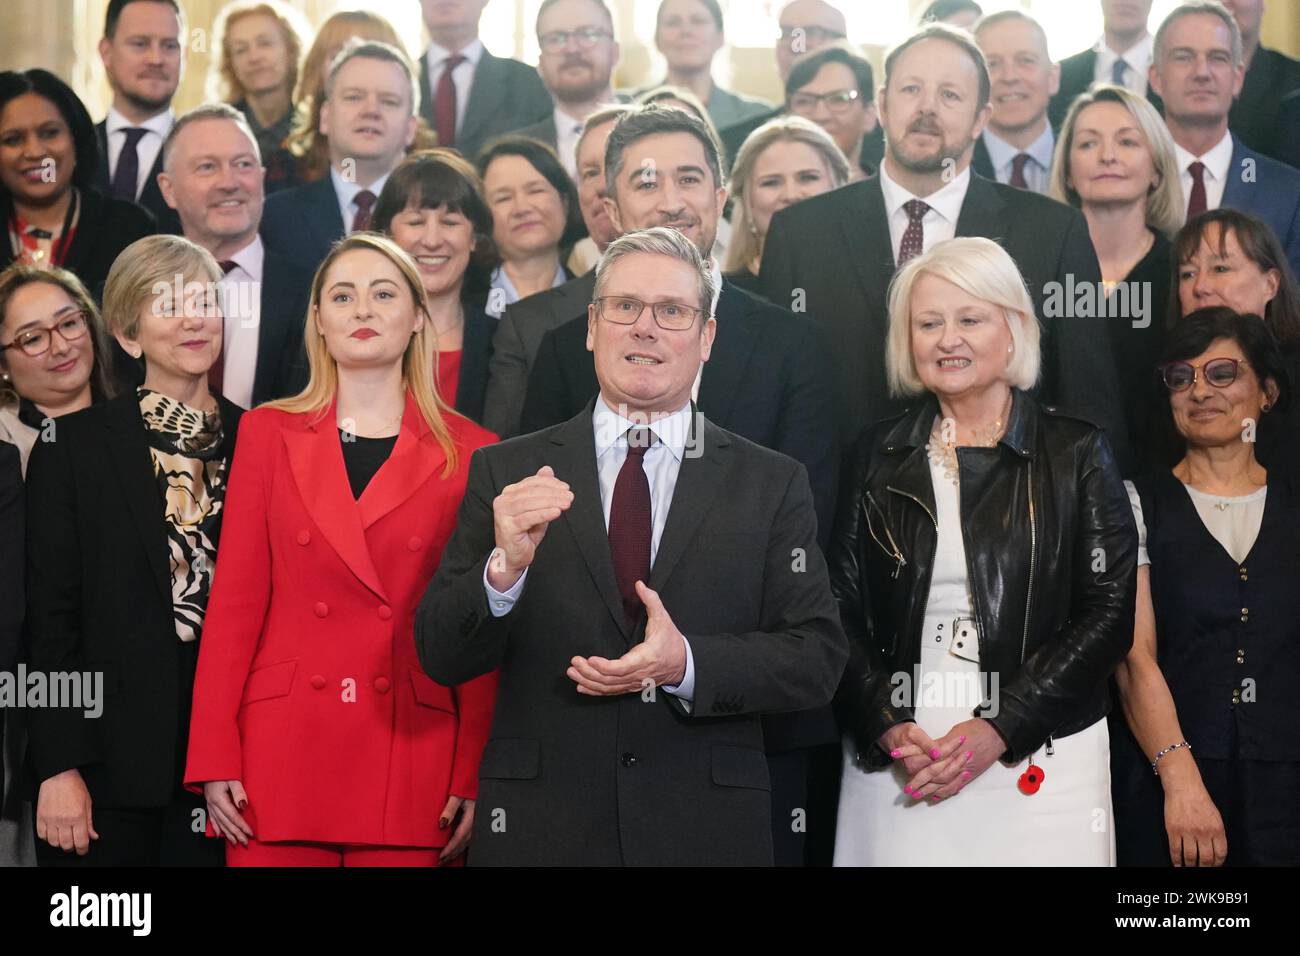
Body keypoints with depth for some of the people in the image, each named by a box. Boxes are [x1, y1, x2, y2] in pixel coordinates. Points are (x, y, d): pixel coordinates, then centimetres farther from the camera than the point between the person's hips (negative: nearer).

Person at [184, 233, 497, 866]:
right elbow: (235, 600, 5)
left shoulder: (469, 452, 5)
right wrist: (214, 760, -2)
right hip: (282, 744, 1)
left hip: (411, 758, 0)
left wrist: (474, 777, -3)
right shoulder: (269, 433, 8)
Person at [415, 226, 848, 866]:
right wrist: (503, 568, -20)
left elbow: (817, 662, -2)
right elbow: (441, 657, -2)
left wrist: (687, 664, -18)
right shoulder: (505, 473, 2)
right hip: (539, 829, 0)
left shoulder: (772, 485, 3)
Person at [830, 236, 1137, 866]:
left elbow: (1110, 612, -4)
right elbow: (842, 609, 5)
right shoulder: (878, 454, 7)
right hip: (893, 765, 2)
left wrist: (998, 730, -13)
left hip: (1039, 766, -1)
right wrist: (887, 731, -11)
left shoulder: (1076, 453, 1)